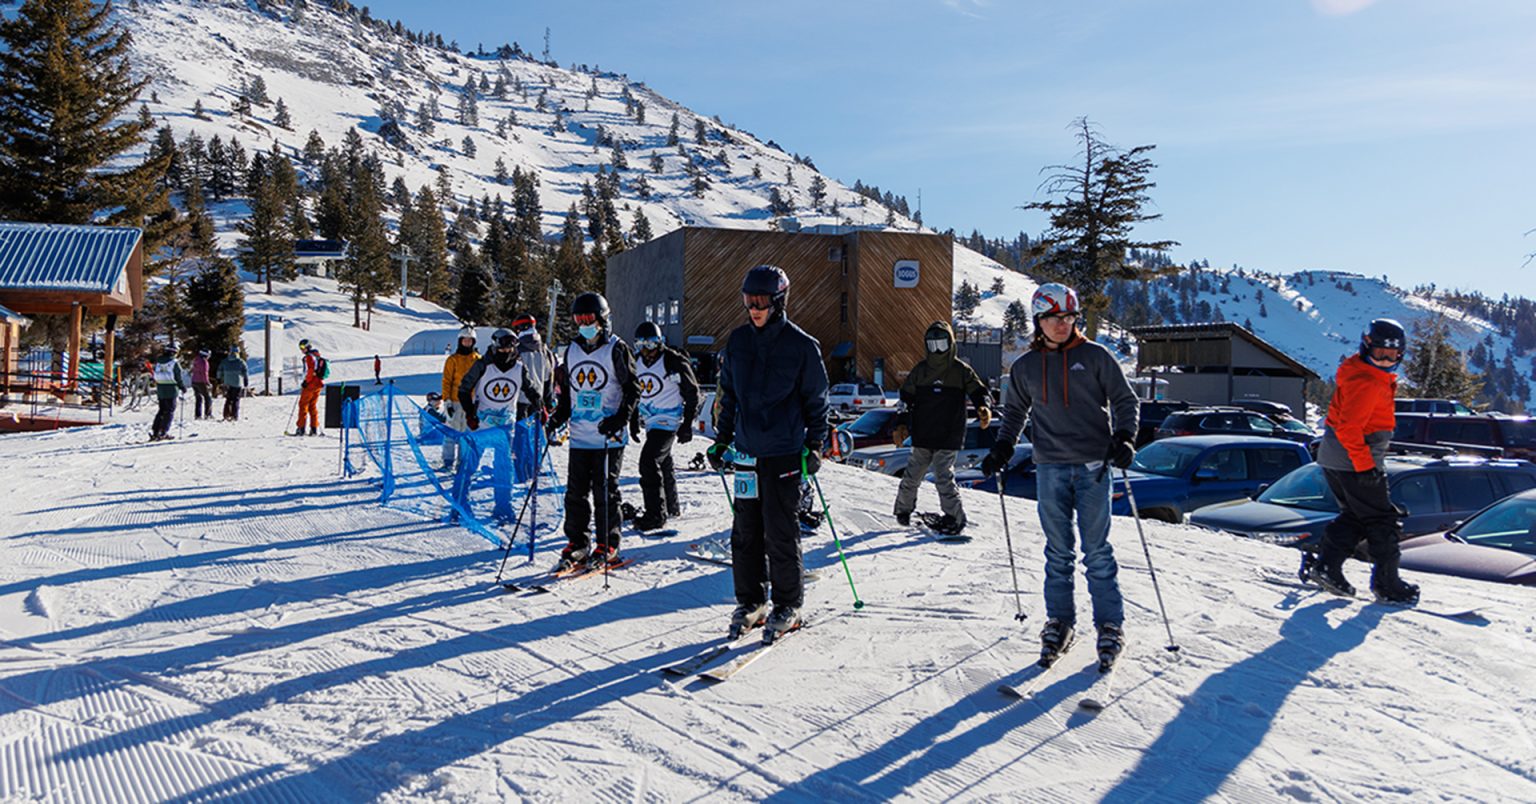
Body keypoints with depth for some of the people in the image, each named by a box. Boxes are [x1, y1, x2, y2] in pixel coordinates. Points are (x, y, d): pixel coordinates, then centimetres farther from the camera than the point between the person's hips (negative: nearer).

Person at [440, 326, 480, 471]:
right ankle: (448, 461, 1)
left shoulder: (478, 360, 8)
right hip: (456, 401, -2)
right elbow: (446, 381, 0)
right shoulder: (453, 360, 0)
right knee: (452, 432, -2)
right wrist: (447, 401, -7)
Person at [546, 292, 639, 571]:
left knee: (605, 492, -1)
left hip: (609, 436, -5)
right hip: (579, 436, 5)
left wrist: (620, 418, -16)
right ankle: (576, 544, 15)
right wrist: (557, 418, 9)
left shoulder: (616, 349, -3)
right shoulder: (572, 350, 13)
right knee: (575, 492, 5)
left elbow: (632, 389, -4)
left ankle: (607, 546, 9)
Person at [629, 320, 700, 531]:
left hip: (668, 421, -7)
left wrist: (687, 425, -10)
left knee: (649, 461, -18)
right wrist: (634, 421, 18)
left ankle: (655, 515, -15)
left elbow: (692, 393, -8)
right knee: (663, 464, 18)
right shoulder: (638, 364, 8)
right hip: (650, 423, 8)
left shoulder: (674, 362, -12)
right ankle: (671, 507, 33)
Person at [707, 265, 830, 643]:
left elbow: (816, 400, 1)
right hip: (747, 451, 5)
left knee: (780, 533, -1)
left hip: (784, 452, -4)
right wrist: (722, 440, 14)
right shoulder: (738, 341, 9)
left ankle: (787, 607, 12)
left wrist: (814, 445, -4)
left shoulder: (802, 346, -4)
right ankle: (751, 601, 21)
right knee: (745, 531, 8)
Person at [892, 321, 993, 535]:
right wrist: (901, 424, 1)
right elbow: (906, 399, 12)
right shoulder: (919, 371, 9)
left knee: (943, 477, -12)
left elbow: (979, 392, -1)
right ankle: (903, 508, 31)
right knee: (912, 476, 9)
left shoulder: (961, 370, 1)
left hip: (949, 437, -3)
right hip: (922, 437, 3)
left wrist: (984, 408, -23)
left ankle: (955, 517, 1)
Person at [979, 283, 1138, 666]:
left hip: (1093, 465, -2)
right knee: (1057, 551, 6)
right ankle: (1059, 622, 16)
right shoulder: (1025, 367, 10)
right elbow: (1015, 411, 22)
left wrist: (1123, 438, -9)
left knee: (1097, 550, -1)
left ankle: (1110, 625, 9)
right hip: (1050, 468, 2)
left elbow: (1125, 400, 6)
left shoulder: (1095, 356, 2)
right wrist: (1002, 447, 9)